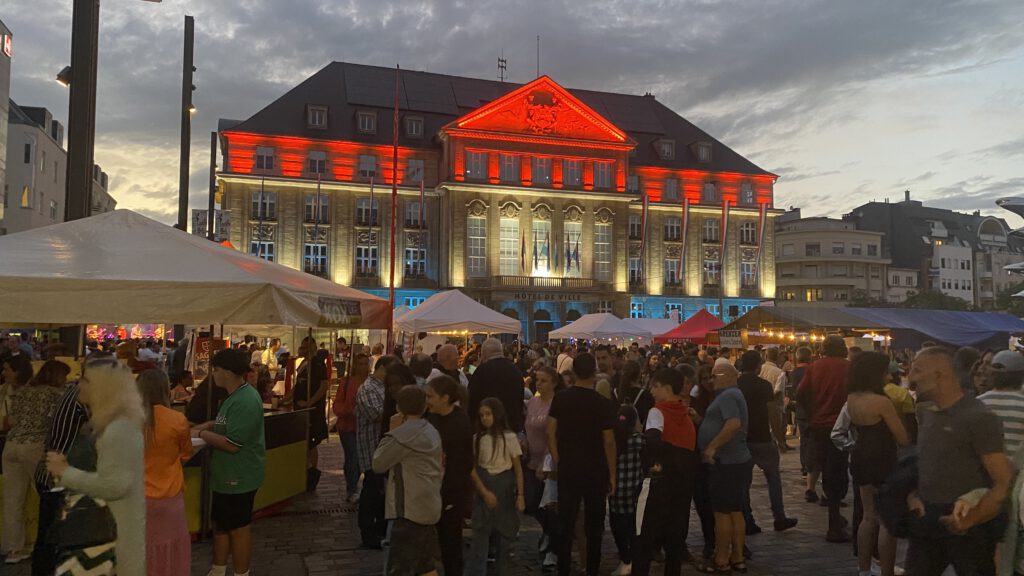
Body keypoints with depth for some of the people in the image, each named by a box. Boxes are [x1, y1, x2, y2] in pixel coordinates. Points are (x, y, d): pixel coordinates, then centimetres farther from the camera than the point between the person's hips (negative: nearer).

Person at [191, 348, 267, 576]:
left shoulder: (245, 401, -26)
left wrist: (202, 434, -17)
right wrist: (206, 426, 3)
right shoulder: (236, 396, 8)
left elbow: (232, 444, -28)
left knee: (239, 529, 4)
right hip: (228, 475, 10)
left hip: (239, 478, -10)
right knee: (221, 525, 21)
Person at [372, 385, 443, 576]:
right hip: (429, 507, 9)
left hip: (411, 510, -9)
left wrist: (391, 432, -1)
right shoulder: (431, 431, 11)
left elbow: (378, 464, -7)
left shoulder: (403, 433, -16)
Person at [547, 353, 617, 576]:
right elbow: (609, 442, -8)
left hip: (568, 469, 2)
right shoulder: (603, 404, -11)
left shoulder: (560, 398, -4)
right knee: (594, 524, 13)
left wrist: (558, 462, 4)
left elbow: (551, 433, -4)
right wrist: (612, 474, 1)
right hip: (596, 471, -1)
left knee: (566, 523, 9)